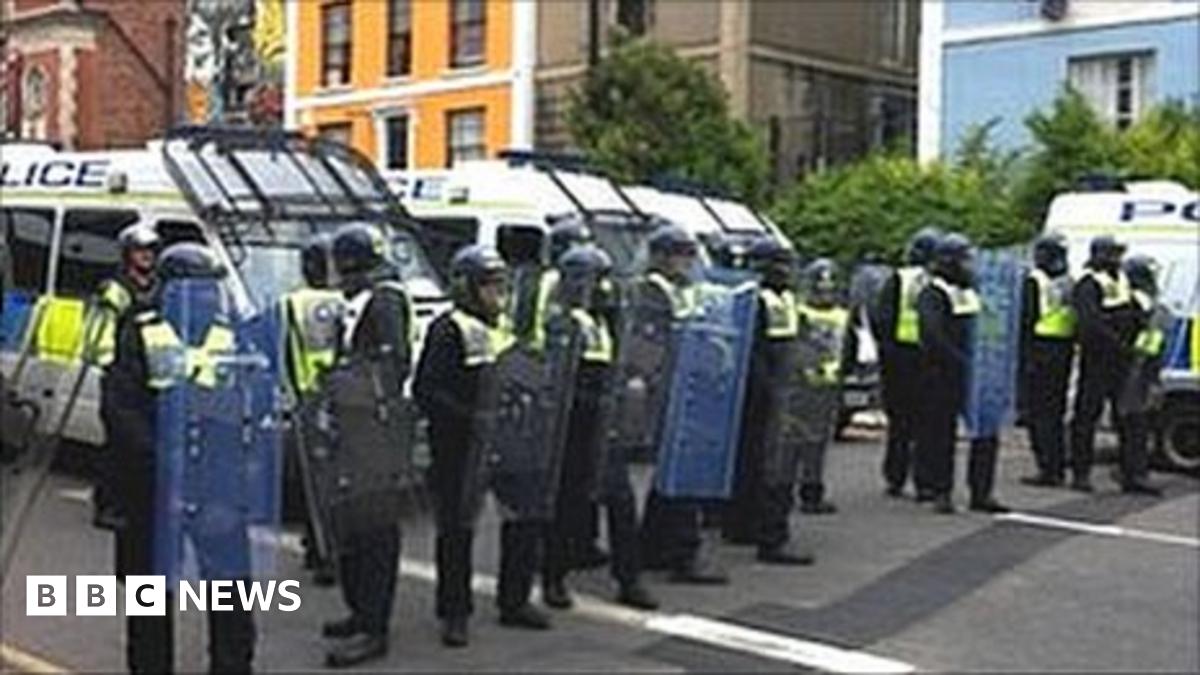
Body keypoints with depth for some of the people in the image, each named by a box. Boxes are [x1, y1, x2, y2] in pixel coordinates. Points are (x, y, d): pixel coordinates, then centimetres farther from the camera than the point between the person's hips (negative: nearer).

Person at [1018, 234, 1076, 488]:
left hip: (1039, 351, -7)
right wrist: (1070, 349, 19)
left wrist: (1024, 357, -10)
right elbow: (1076, 322, 13)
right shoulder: (1070, 282, 12)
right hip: (1064, 350, 7)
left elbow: (1028, 321, -12)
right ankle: (1058, 468, 17)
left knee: (1038, 412, -3)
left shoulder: (1034, 280, -8)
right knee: (1056, 412, 14)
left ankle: (1048, 469, -6)